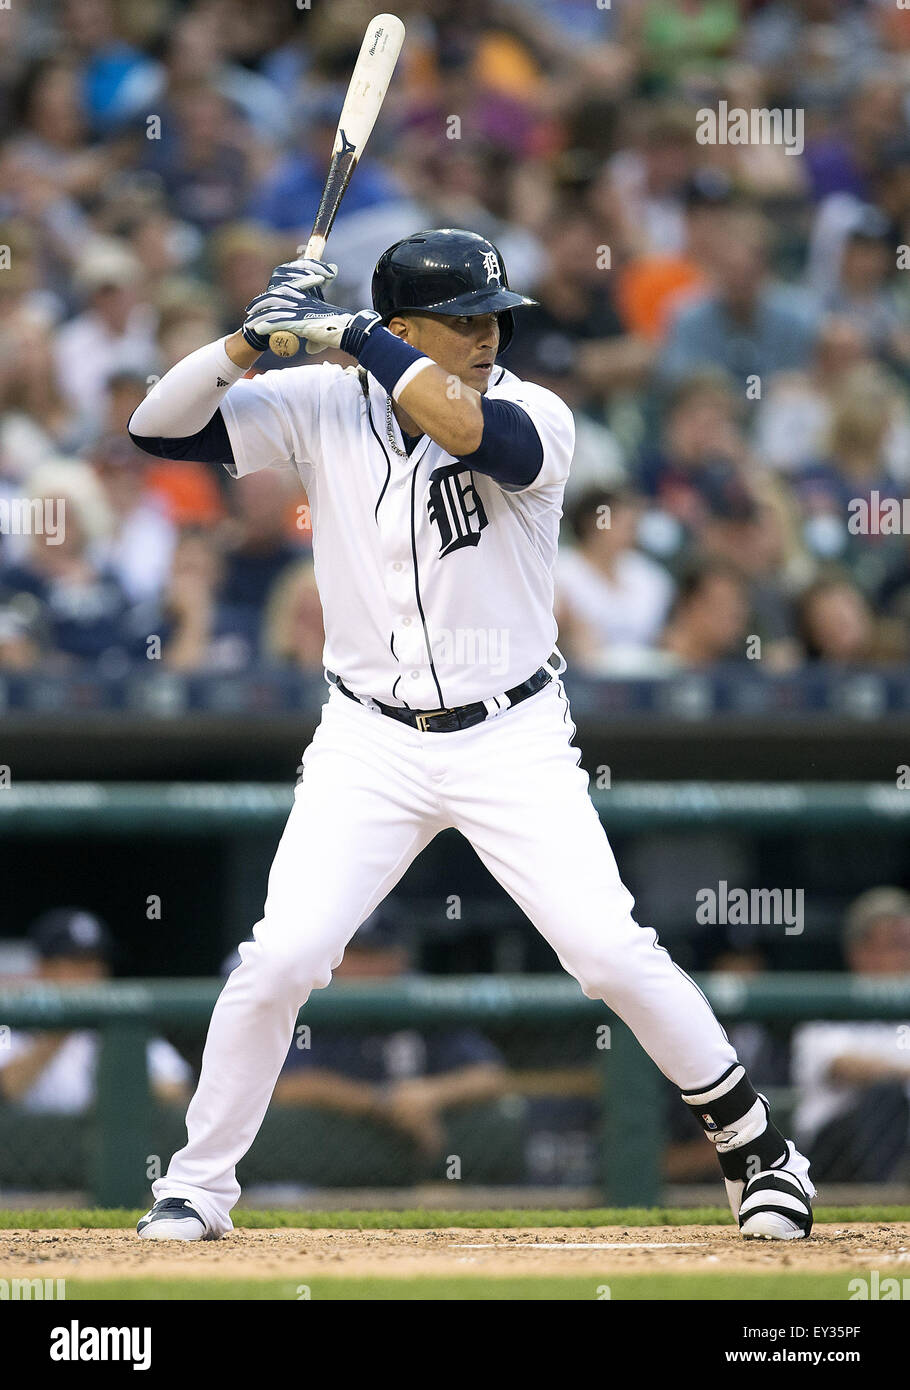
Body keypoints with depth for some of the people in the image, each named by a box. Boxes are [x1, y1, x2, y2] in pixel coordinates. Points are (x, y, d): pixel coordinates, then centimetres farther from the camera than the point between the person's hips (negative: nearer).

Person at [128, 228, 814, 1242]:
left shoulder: (536, 416, -11)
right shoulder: (321, 407, -4)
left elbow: (476, 430, -34)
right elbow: (160, 430, -9)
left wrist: (345, 331, -29)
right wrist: (248, 340, -25)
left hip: (512, 739, -1)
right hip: (370, 743, 1)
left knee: (611, 952, -9)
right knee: (280, 958, -11)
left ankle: (750, 1142, 11)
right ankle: (197, 1186, 5)